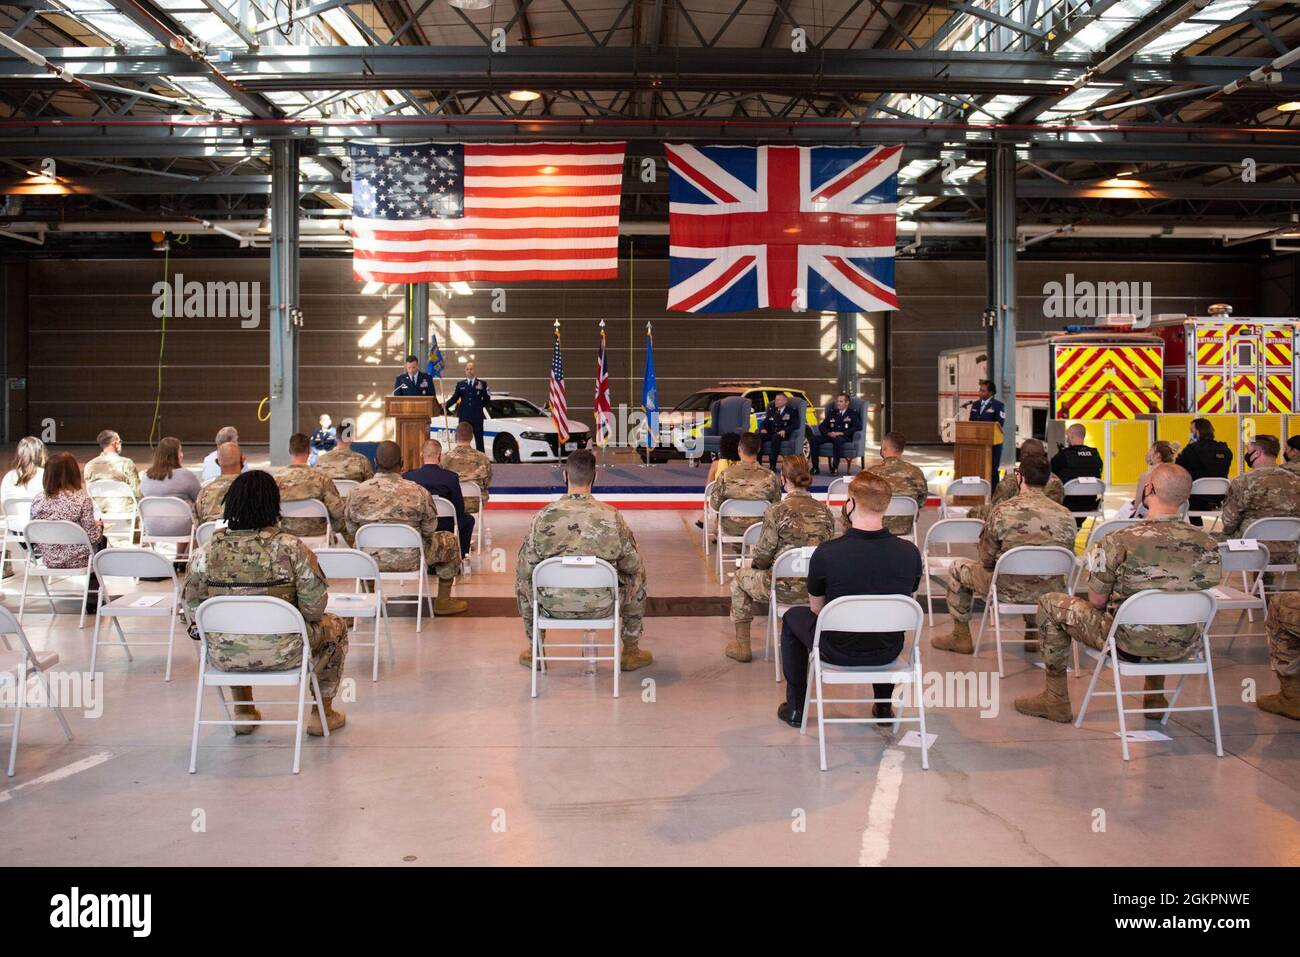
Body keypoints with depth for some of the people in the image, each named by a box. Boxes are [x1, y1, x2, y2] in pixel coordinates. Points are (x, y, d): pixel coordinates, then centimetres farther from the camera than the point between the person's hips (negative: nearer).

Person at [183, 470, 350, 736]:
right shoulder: (292, 547, -15)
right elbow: (314, 608, -13)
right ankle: (322, 713, 32)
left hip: (223, 657, 3)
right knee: (335, 626, 25)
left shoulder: (208, 551, -7)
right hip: (283, 654, -3)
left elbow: (193, 607, 0)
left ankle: (243, 711, 41)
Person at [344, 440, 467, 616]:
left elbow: (352, 532, 1)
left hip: (371, 561, 3)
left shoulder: (357, 492, -11)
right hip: (410, 561, -3)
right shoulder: (418, 492, -16)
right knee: (450, 541, 22)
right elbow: (429, 530, -5)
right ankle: (443, 601, 27)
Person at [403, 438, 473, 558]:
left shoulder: (406, 476, -9)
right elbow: (460, 509, -9)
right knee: (468, 519, 28)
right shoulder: (451, 477, -14)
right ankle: (460, 555, 30)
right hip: (445, 527, -3)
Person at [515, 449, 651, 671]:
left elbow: (526, 570, -5)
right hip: (602, 607, -1)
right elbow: (632, 566, -2)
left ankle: (534, 651, 41)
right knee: (637, 575, 28)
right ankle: (631, 651, 35)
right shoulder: (611, 516, -13)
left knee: (523, 576, 32)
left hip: (553, 606, 1)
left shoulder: (544, 516, -13)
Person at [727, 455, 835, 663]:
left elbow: (762, 556, -12)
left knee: (739, 579, 23)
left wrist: (756, 564, 12)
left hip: (786, 590, -5)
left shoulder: (776, 512, -17)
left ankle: (742, 646, 27)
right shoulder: (825, 512, -2)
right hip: (817, 588, 5)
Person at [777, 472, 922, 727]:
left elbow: (816, 608, -6)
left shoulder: (826, 553, -23)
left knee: (792, 617, 27)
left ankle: (795, 708, 32)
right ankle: (884, 706, 44)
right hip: (888, 653, 3)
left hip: (838, 652, -3)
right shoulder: (910, 552, -15)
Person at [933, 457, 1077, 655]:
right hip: (1050, 592, 4)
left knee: (957, 568, 20)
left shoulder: (1002, 512, -15)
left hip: (1010, 590, -4)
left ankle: (961, 637, 27)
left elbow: (986, 560, -6)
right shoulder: (1066, 516, -7)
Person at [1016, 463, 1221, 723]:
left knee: (1050, 603, 15)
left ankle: (1056, 699, 23)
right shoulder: (1207, 544, -11)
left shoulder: (1119, 541, -22)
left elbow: (1096, 601, -11)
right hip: (1182, 647, 5)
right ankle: (1156, 697, 44)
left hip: (1128, 644, -4)